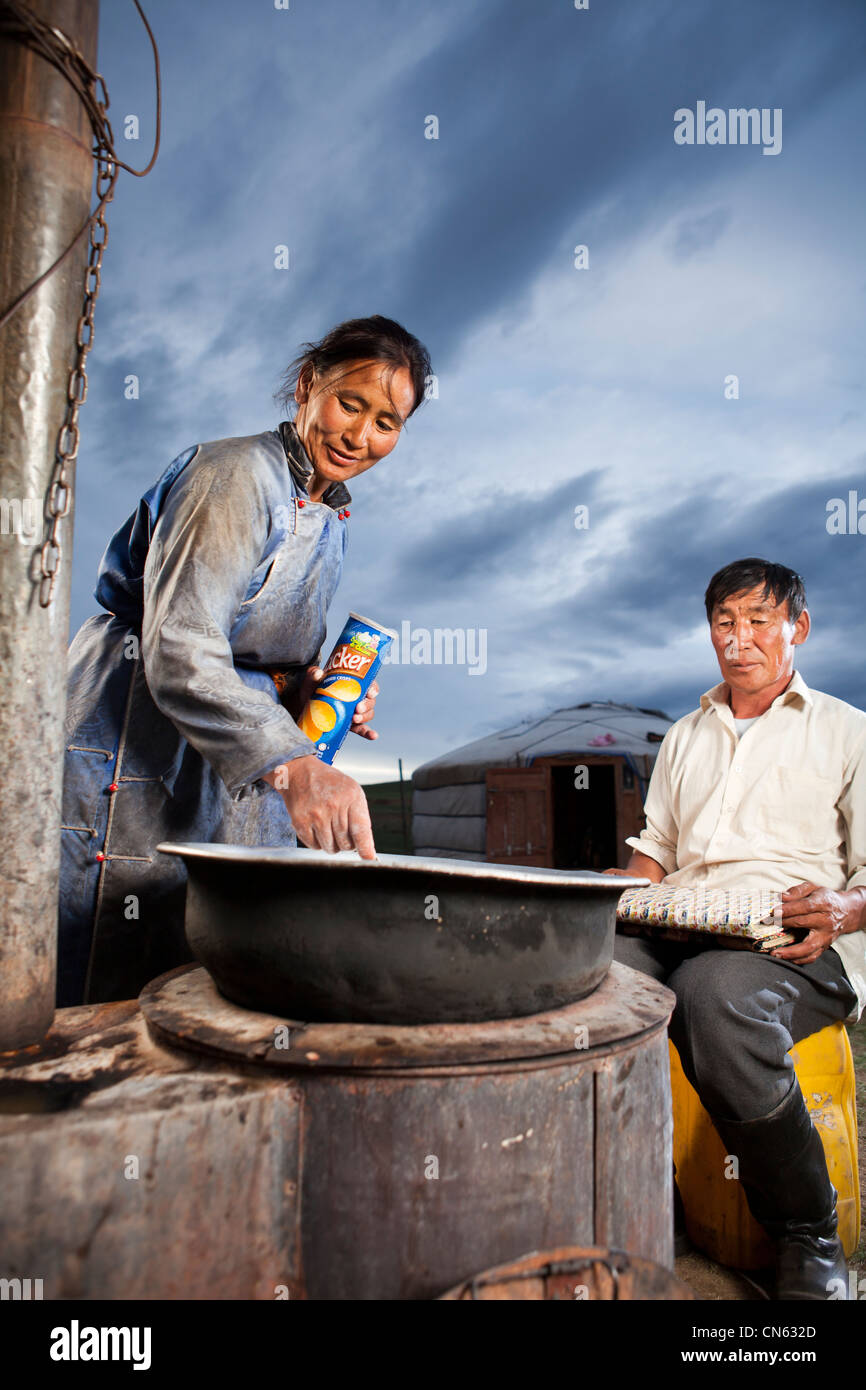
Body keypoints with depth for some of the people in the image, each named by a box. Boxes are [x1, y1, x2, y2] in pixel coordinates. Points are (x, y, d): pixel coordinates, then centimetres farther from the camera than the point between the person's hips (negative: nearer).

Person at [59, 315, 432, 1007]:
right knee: (107, 1003, -2)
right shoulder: (235, 472, -12)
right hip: (135, 766, -8)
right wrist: (292, 765, -38)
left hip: (238, 777, 8)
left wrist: (318, 691, 1)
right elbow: (178, 651, -25)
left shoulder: (330, 522, 14)